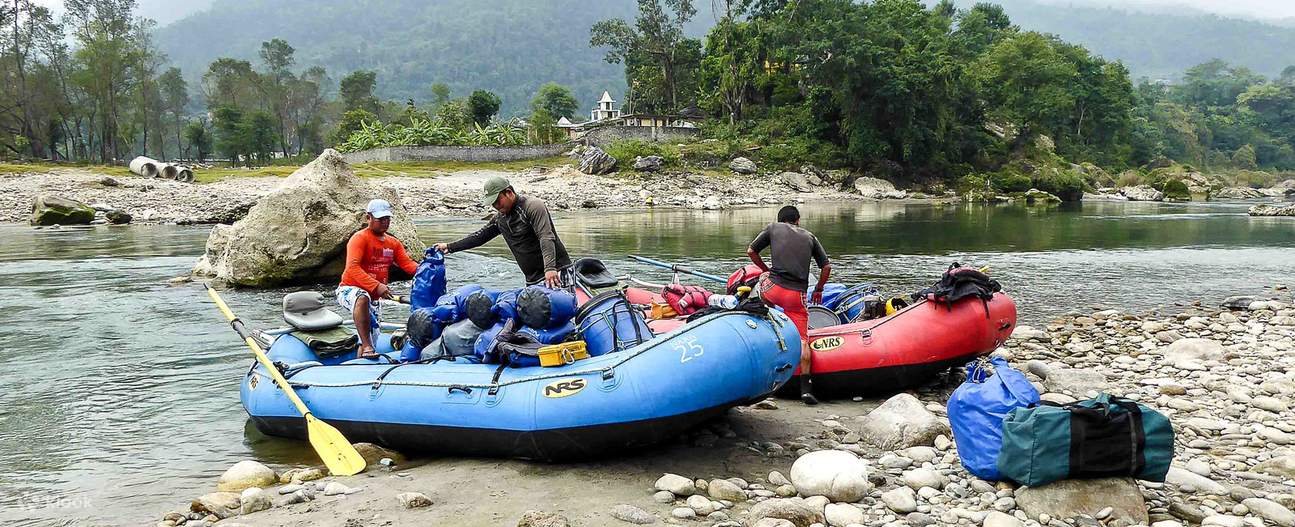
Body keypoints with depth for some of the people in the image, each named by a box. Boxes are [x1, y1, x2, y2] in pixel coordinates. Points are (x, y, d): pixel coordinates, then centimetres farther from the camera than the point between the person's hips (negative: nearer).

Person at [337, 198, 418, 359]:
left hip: (374, 296, 7)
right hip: (349, 290, -7)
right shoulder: (359, 238, -14)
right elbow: (353, 268, -28)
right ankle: (367, 348, -43)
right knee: (362, 298, -41)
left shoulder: (393, 243, 8)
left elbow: (407, 264, -5)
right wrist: (376, 286, -40)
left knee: (372, 337, 8)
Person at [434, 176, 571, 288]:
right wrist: (450, 247, 20)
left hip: (556, 271, -7)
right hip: (533, 280, 7)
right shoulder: (500, 219, 15)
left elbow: (546, 238, -22)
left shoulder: (533, 206, -10)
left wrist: (550, 268, -35)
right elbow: (479, 236, 25)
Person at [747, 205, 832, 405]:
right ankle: (805, 387, -9)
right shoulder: (809, 236, 19)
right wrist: (818, 290, 30)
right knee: (802, 340, 1)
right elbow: (826, 266, 16)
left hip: (773, 288, -1)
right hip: (797, 295, 1)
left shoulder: (773, 228, 14)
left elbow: (751, 251, 15)